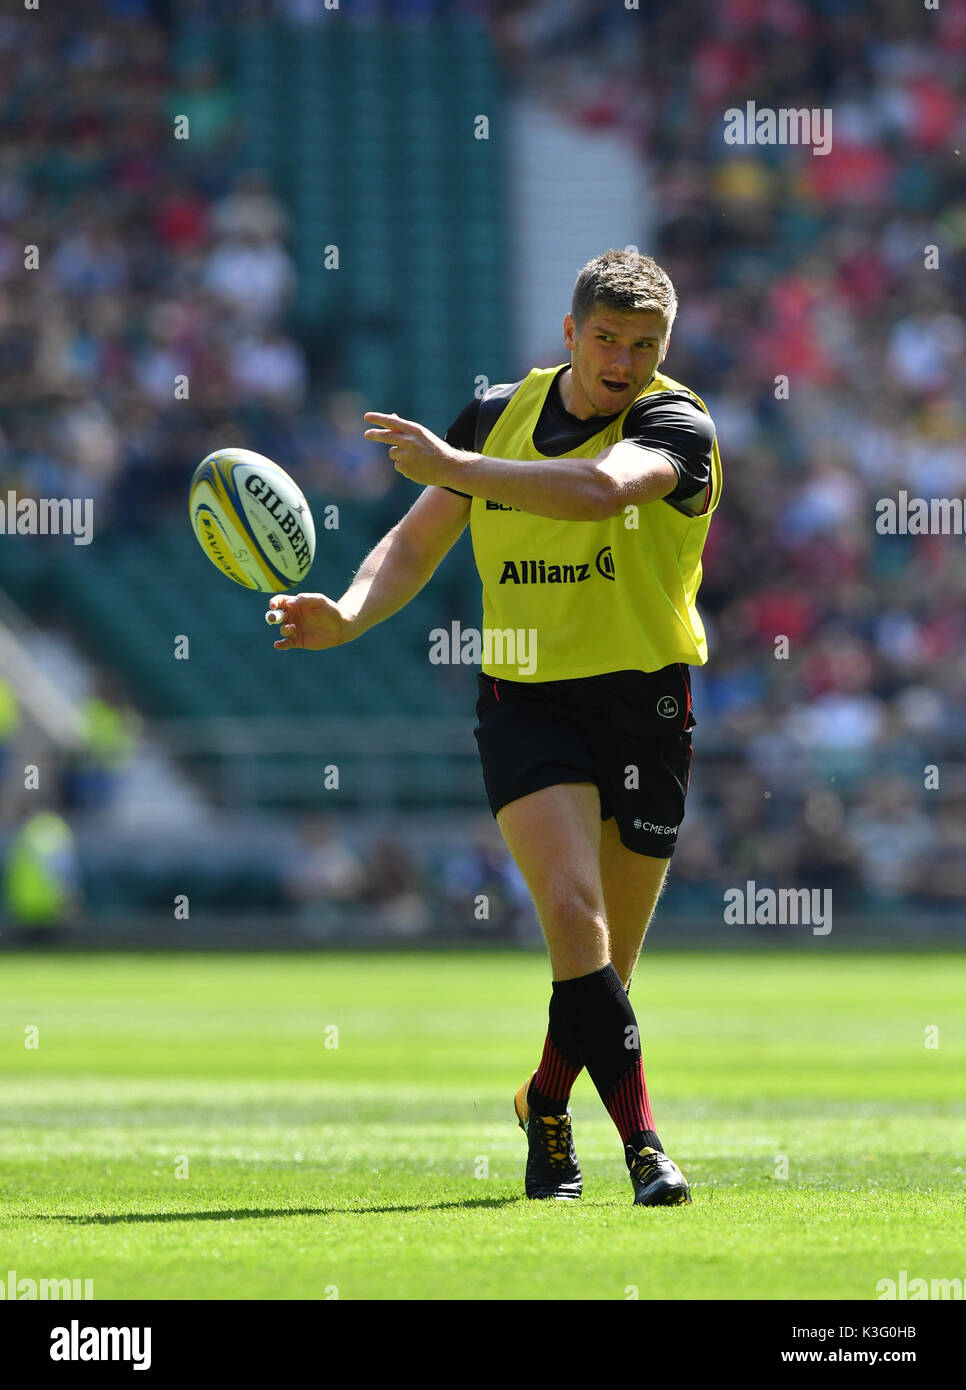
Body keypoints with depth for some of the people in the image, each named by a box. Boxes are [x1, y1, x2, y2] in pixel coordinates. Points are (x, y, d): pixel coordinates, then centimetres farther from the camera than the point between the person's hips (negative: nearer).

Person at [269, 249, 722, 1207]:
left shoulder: (676, 424, -8)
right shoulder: (500, 414, 6)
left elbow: (600, 490, -30)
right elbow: (416, 544, 13)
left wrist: (456, 464, -26)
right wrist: (347, 616, -6)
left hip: (644, 699, -1)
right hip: (525, 697, 1)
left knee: (607, 949, 7)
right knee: (573, 910, -20)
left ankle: (545, 1105, 35)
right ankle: (642, 1142, -20)